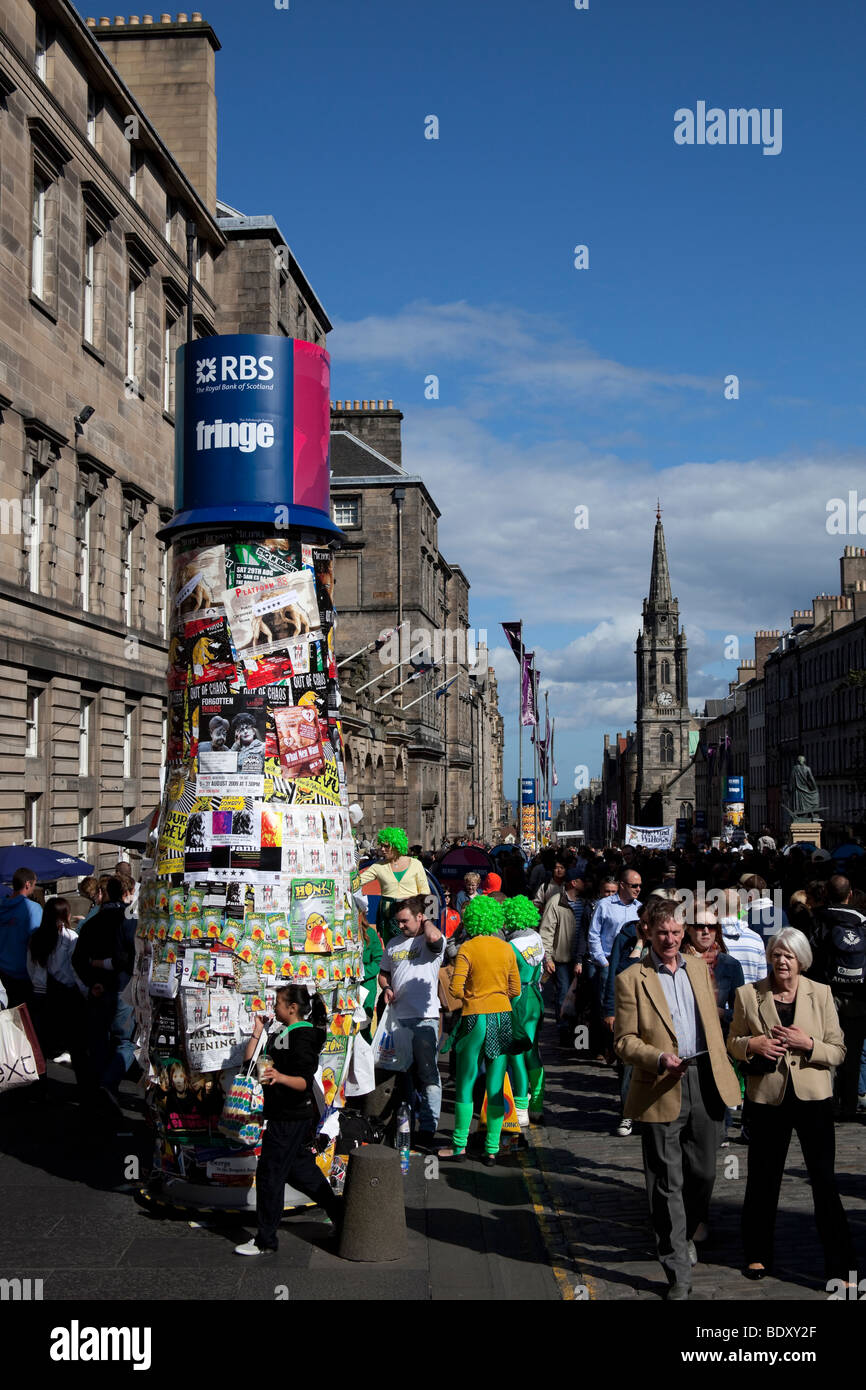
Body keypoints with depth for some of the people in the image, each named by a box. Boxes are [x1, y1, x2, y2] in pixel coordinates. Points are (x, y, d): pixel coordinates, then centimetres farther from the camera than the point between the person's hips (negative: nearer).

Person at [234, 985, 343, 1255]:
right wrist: (257, 1032, 8)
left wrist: (280, 1077, -41)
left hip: (290, 1118, -10)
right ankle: (340, 1215, 29)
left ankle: (265, 1242, 5)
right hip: (281, 1115, 10)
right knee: (300, 1170, 18)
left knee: (270, 1174, -4)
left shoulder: (302, 1038, -16)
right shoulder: (282, 1035, 14)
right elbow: (250, 1061, 16)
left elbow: (305, 1082, -24)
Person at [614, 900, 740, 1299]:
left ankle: (686, 1234, 39)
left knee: (703, 1172, 11)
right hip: (663, 1090, -4)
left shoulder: (699, 967, 12)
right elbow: (624, 1040, -6)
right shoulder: (631, 980, -4)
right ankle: (679, 1273, 10)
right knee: (667, 1183, 1)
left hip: (706, 1083, 4)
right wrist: (660, 1060, -22)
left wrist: (722, 1068, 14)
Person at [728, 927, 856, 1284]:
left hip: (812, 1098, -1)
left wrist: (809, 1044, -18)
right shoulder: (748, 995, 0)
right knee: (762, 1179, 13)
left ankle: (841, 1266, 13)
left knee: (824, 1181, 2)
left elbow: (838, 1051, 0)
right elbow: (733, 1043, 9)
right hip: (767, 1098, 1)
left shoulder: (820, 994, -1)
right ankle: (758, 1255, 31)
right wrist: (751, 1044, -12)